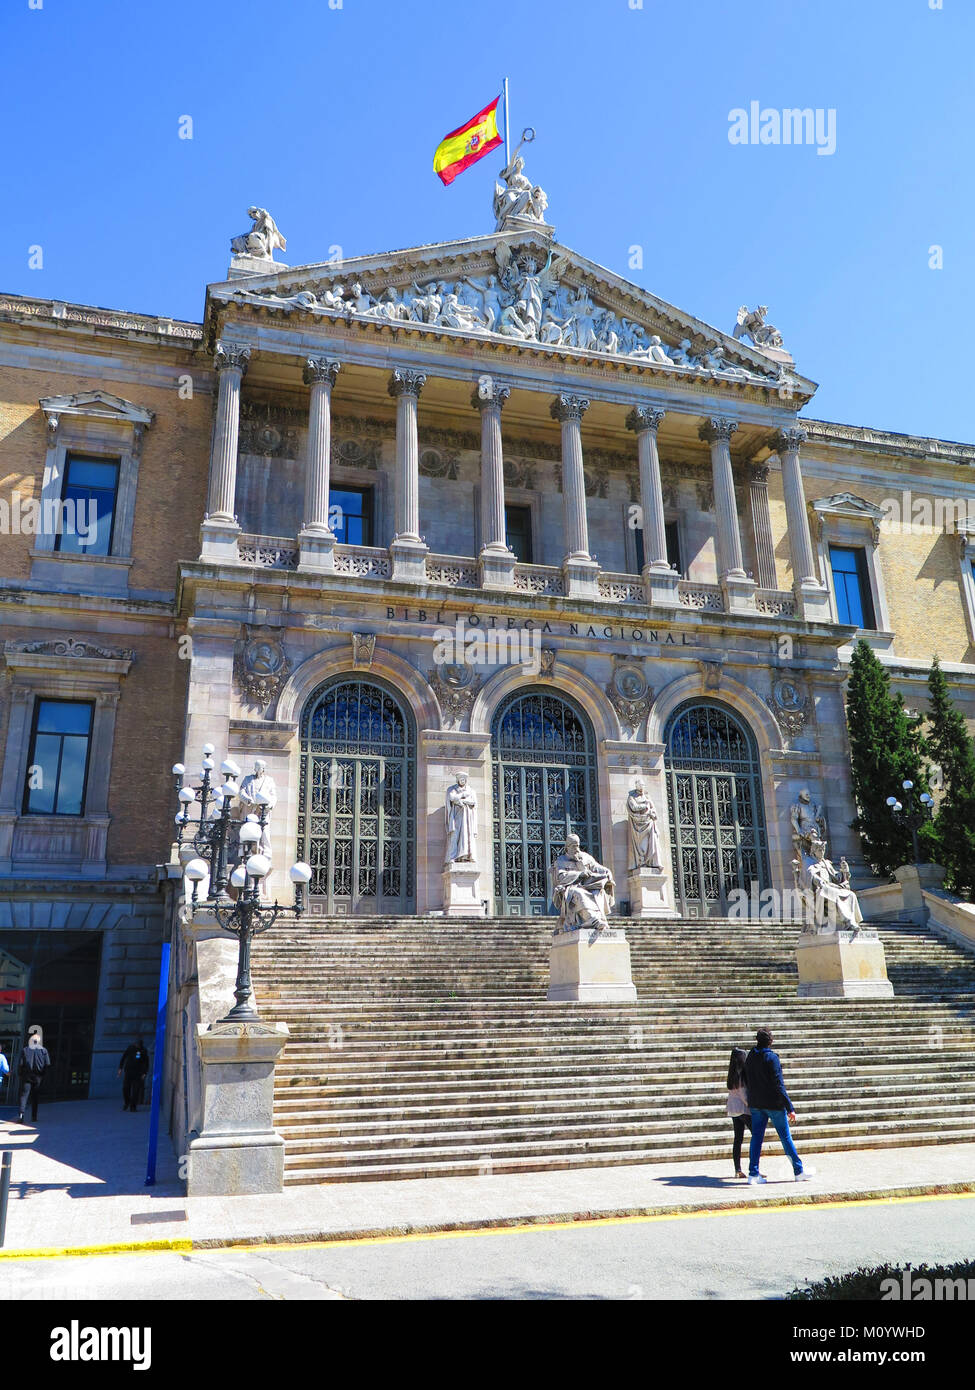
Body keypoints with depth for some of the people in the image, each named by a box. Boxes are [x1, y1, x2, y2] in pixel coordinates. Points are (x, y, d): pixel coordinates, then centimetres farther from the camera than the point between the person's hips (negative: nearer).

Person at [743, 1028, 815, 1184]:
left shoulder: (749, 1058, 5)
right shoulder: (771, 1058, -15)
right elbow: (778, 1085, -18)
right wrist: (790, 1108, -15)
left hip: (755, 1104, 5)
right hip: (774, 1104, -5)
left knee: (756, 1137, 7)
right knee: (786, 1137, 7)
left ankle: (753, 1173, 4)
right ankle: (799, 1171, 17)